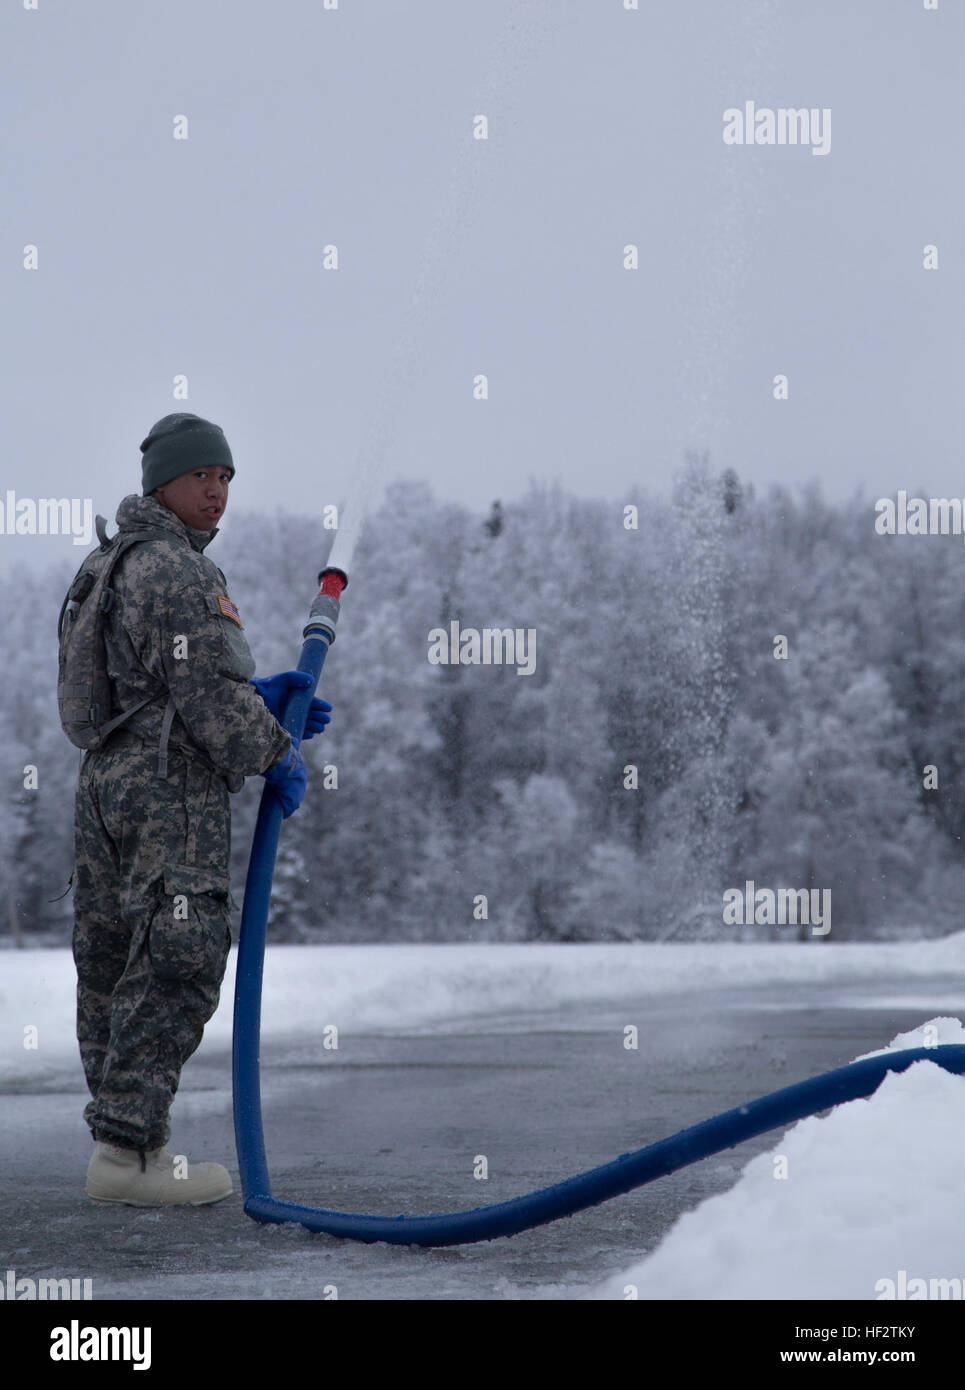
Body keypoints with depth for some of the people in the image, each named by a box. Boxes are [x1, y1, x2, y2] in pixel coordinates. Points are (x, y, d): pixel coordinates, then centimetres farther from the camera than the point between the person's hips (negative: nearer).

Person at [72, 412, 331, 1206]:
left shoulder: (115, 567, 21)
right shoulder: (179, 572, -12)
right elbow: (206, 694, -17)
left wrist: (263, 701, 13)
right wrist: (276, 755, -4)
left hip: (106, 777, 11)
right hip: (172, 790, -10)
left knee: (115, 965, 11)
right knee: (176, 968, -9)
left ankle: (120, 1138, 18)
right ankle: (129, 1151, -10)